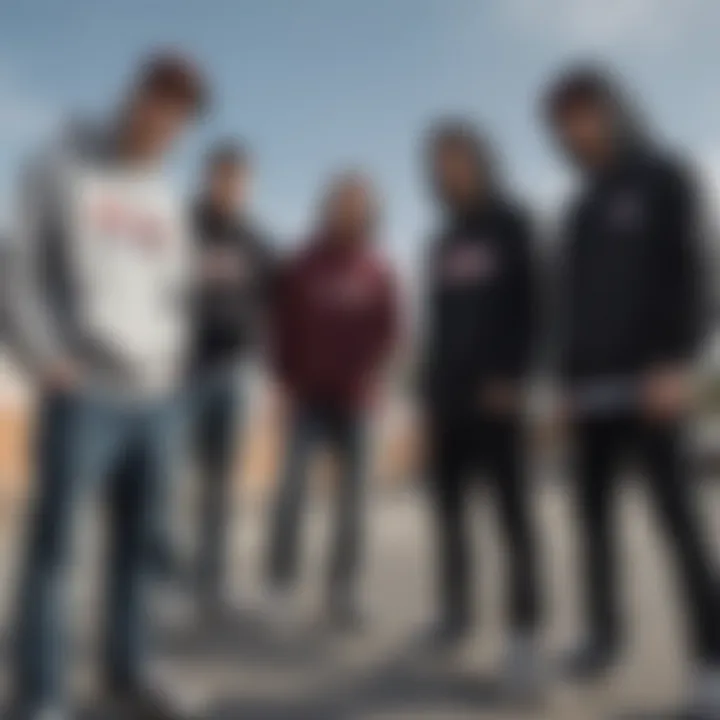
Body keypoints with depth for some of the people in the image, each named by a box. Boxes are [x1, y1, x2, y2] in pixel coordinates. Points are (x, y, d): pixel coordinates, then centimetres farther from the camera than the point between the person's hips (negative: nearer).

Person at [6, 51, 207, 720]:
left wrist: (172, 356, 7)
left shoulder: (165, 198, 17)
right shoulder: (57, 170, 1)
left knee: (135, 540, 9)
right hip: (81, 392, -5)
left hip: (153, 396, 6)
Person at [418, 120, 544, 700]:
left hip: (494, 391, -6)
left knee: (513, 510, -8)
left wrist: (513, 375, -17)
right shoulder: (443, 243, 20)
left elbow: (531, 304, -6)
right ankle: (457, 610, 18)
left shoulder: (510, 225, 4)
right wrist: (429, 386, 12)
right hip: (446, 394, 6)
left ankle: (526, 637, -8)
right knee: (449, 505, 7)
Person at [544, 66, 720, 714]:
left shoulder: (664, 178, 6)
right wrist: (566, 379, 11)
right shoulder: (582, 207, 21)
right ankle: (605, 632, 13)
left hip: (647, 379, -5)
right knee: (595, 510, 4)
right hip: (590, 386, 6)